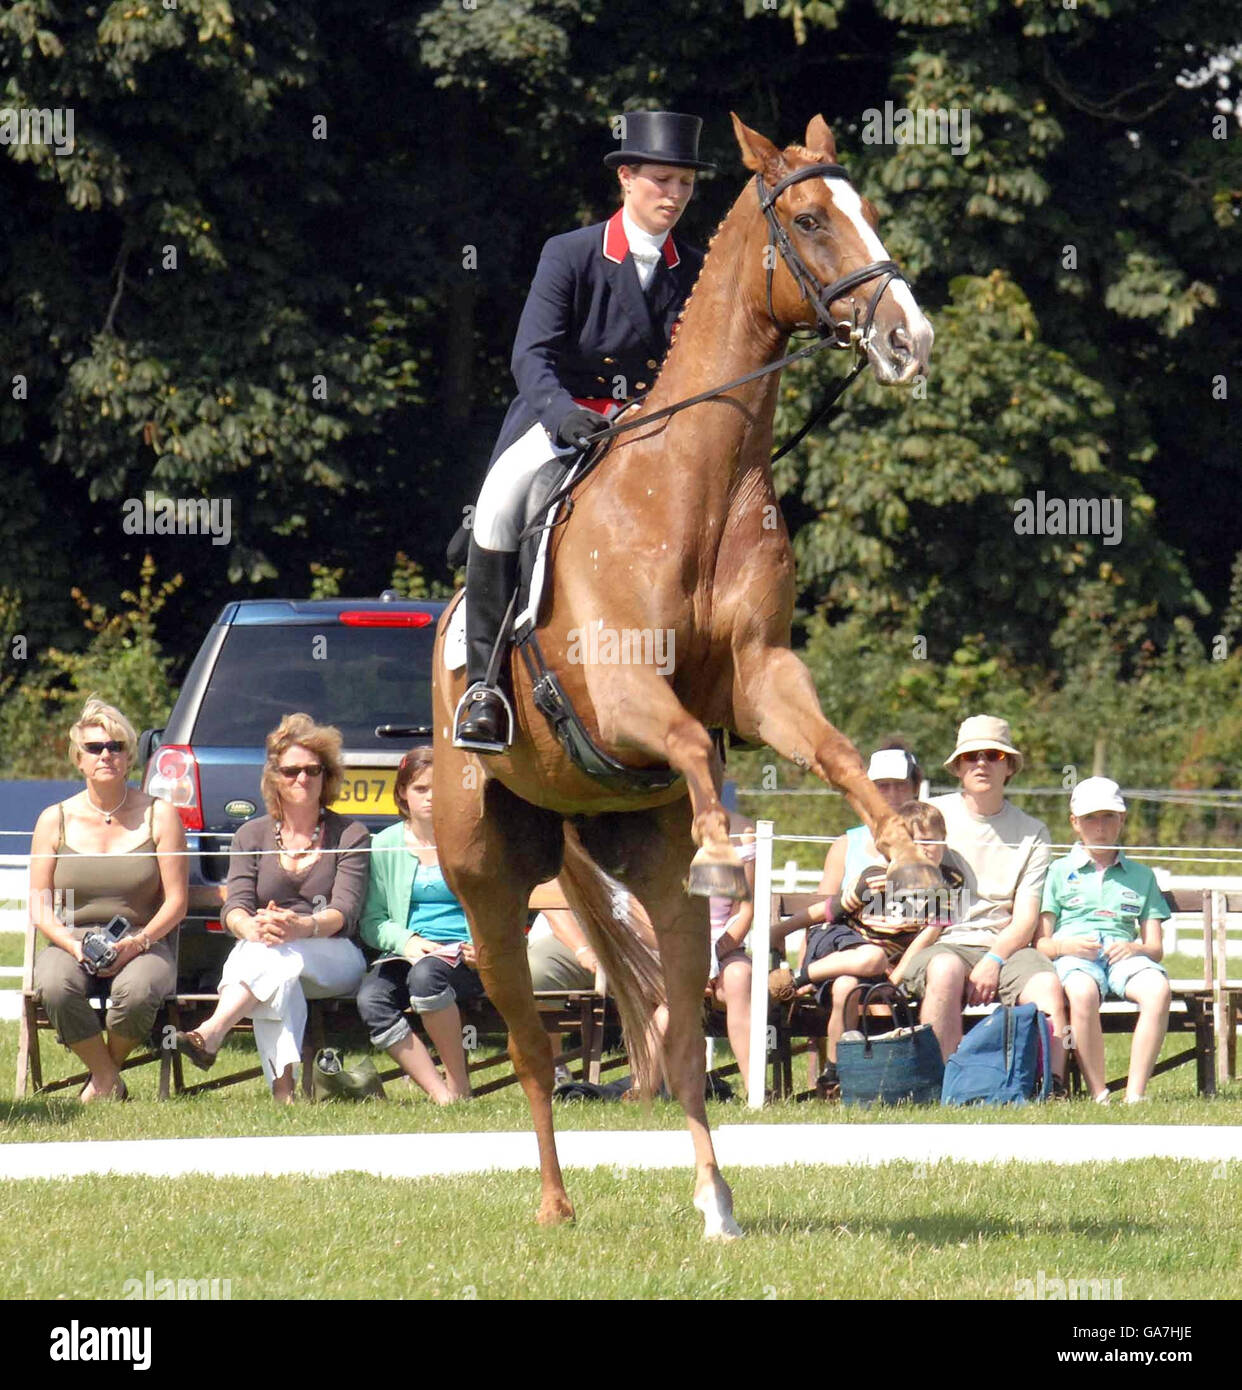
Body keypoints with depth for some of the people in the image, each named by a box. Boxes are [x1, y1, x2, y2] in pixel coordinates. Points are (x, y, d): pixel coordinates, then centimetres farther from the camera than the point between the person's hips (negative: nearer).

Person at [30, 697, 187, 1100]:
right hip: (72, 940, 1)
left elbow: (175, 901, 0)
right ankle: (109, 1080, -12)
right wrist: (73, 945, -15)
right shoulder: (55, 821, 8)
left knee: (136, 991, -37)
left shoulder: (158, 816, 4)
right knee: (54, 987, -35)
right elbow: (40, 906, 5)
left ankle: (104, 1075, -5)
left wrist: (137, 943, -17)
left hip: (146, 941, -1)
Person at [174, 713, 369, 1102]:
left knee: (279, 955, -38)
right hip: (259, 954, 1)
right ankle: (283, 1088, -57)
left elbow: (345, 913, -8)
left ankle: (211, 1032, -58)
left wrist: (304, 926, -32)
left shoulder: (350, 836, 8)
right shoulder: (252, 835, 15)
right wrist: (251, 927, -28)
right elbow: (234, 907, 0)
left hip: (334, 958, -1)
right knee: (279, 979, -39)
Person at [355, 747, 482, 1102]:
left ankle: (459, 1084, -23)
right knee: (371, 999, -31)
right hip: (406, 953, 2)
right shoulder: (386, 844, 12)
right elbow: (371, 922, 10)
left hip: (463, 957, -2)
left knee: (426, 975, -38)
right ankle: (440, 1096, -34)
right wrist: (406, 941, -11)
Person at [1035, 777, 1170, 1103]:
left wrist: (1133, 948, -7)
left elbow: (1156, 949, 17)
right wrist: (1065, 945, -14)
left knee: (1158, 988, -35)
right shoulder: (1059, 872, 19)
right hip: (1071, 956, -2)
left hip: (1123, 953, 2)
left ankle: (1135, 1095, -35)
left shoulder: (1141, 876, 25)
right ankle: (1098, 1096, -36)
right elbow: (1040, 943, 9)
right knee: (1083, 992, -41)